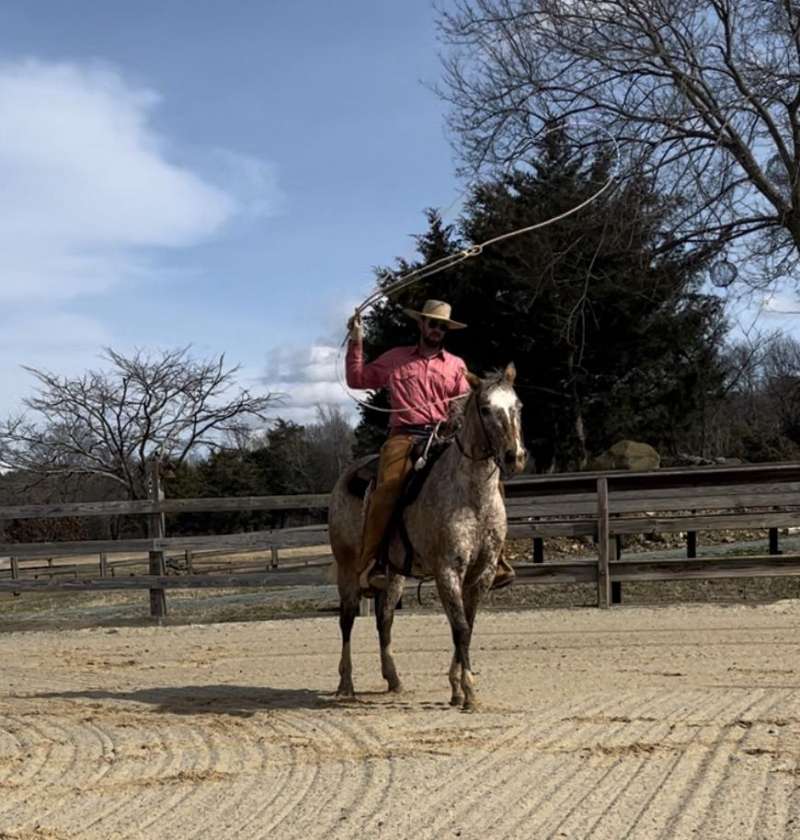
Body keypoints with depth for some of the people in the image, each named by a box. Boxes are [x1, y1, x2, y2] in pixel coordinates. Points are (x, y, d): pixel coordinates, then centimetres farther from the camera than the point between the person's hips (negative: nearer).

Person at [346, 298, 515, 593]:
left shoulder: (456, 366, 22)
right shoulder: (395, 359, 19)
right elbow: (357, 379, 20)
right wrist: (356, 342, 12)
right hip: (404, 436, -2)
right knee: (388, 487, -31)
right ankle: (369, 564, -28)